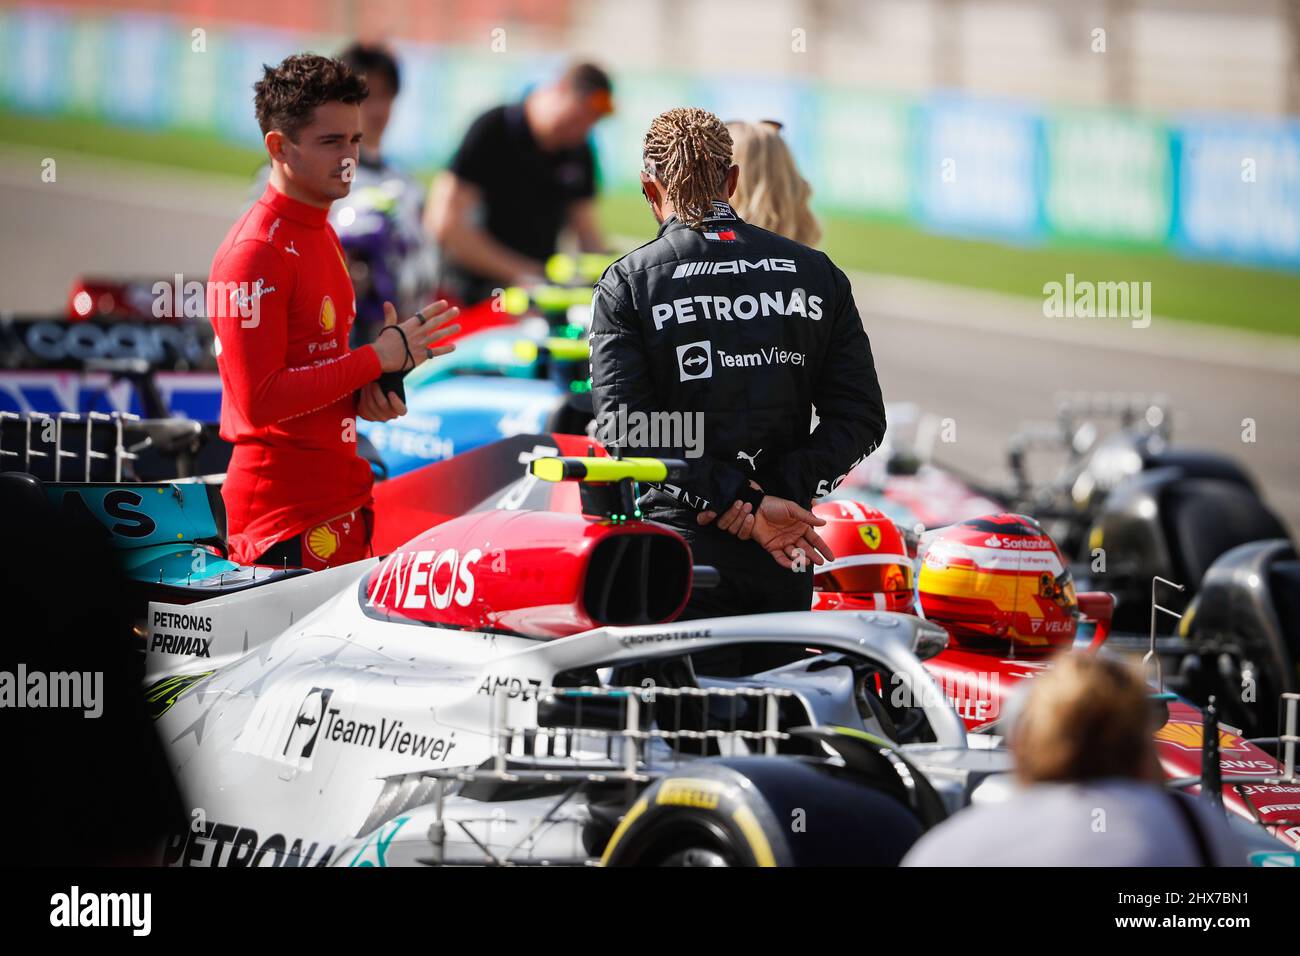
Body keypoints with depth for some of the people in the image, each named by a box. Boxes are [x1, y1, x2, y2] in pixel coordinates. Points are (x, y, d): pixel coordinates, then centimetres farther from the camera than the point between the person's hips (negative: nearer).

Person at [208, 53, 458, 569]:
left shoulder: (321, 234, 16)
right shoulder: (254, 253, -15)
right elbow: (259, 400, -21)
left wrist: (366, 392, 5)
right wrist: (379, 357, -17)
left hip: (340, 502, 9)